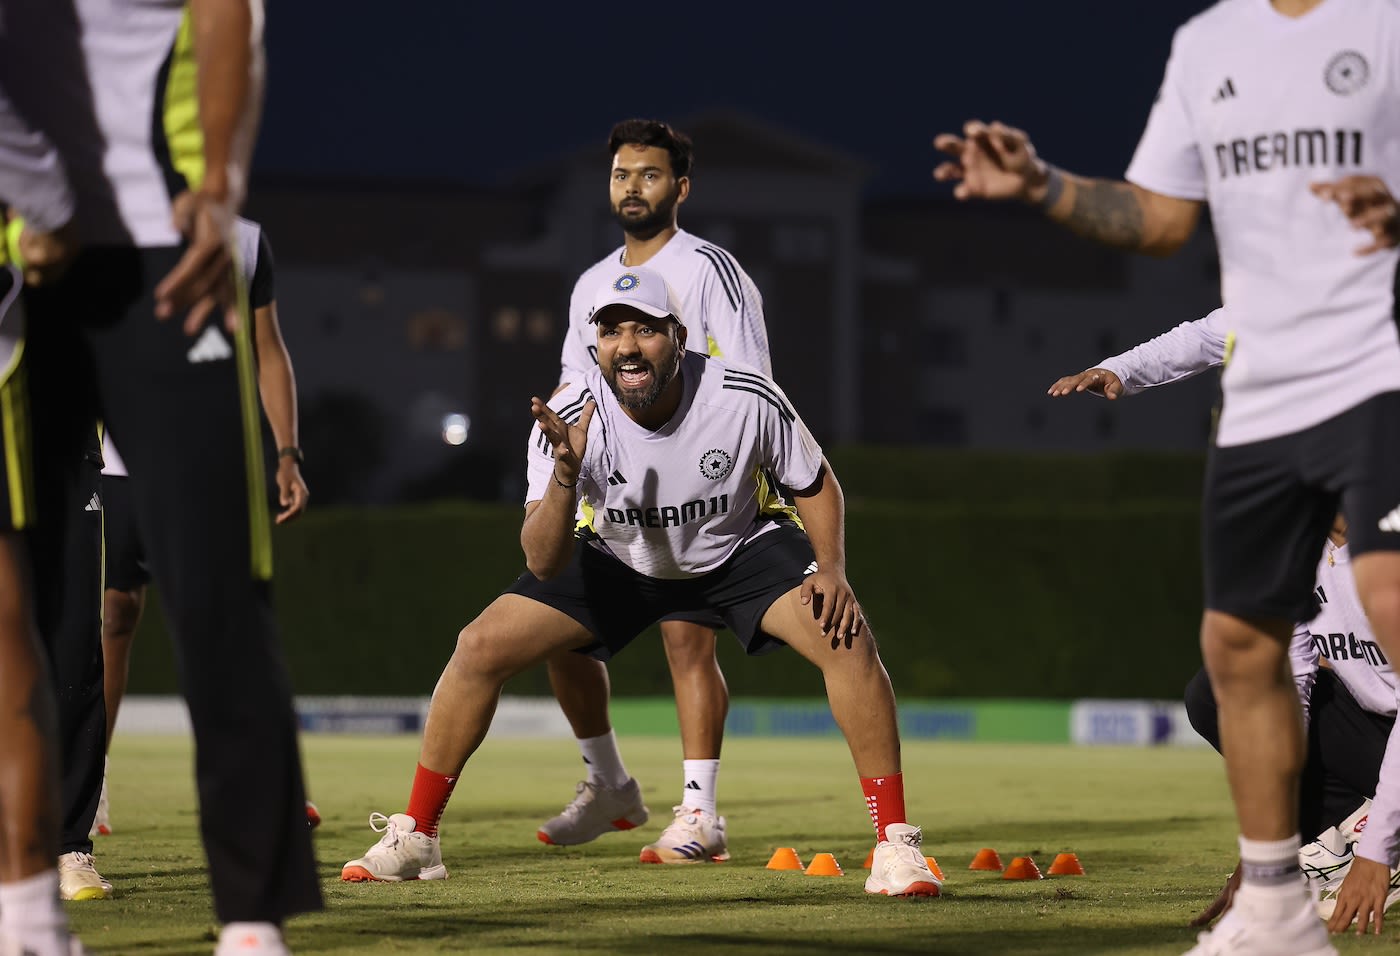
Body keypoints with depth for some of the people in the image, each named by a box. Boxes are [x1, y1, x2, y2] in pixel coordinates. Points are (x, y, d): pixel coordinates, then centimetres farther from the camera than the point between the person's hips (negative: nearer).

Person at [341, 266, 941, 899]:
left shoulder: (748, 401, -28)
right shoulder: (569, 420, -28)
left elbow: (816, 484, -7)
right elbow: (544, 565, -32)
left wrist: (830, 568, -24)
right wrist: (565, 475, -49)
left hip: (737, 550, -1)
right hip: (620, 560, 1)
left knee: (847, 639, -26)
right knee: (481, 646, -12)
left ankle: (895, 846, -15)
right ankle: (415, 838, 4)